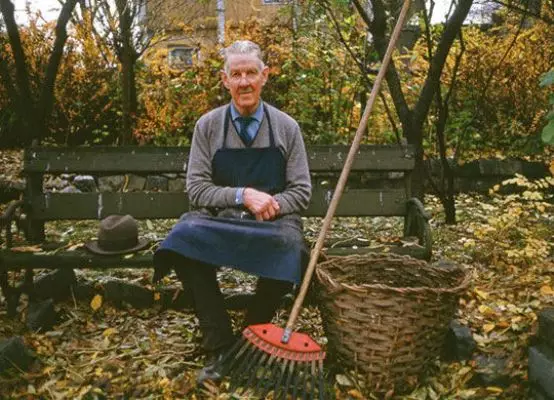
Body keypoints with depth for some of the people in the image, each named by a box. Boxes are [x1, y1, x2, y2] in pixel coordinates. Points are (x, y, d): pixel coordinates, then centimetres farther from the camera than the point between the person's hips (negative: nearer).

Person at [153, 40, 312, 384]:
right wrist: (243, 195, -17)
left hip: (273, 224, 0)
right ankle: (220, 346, -19)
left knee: (290, 247, -36)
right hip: (218, 221, 1)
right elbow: (197, 189, -1)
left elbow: (301, 191, 5)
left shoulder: (286, 127, 6)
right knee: (183, 238, -33)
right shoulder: (208, 126, 5)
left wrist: (273, 205, -17)